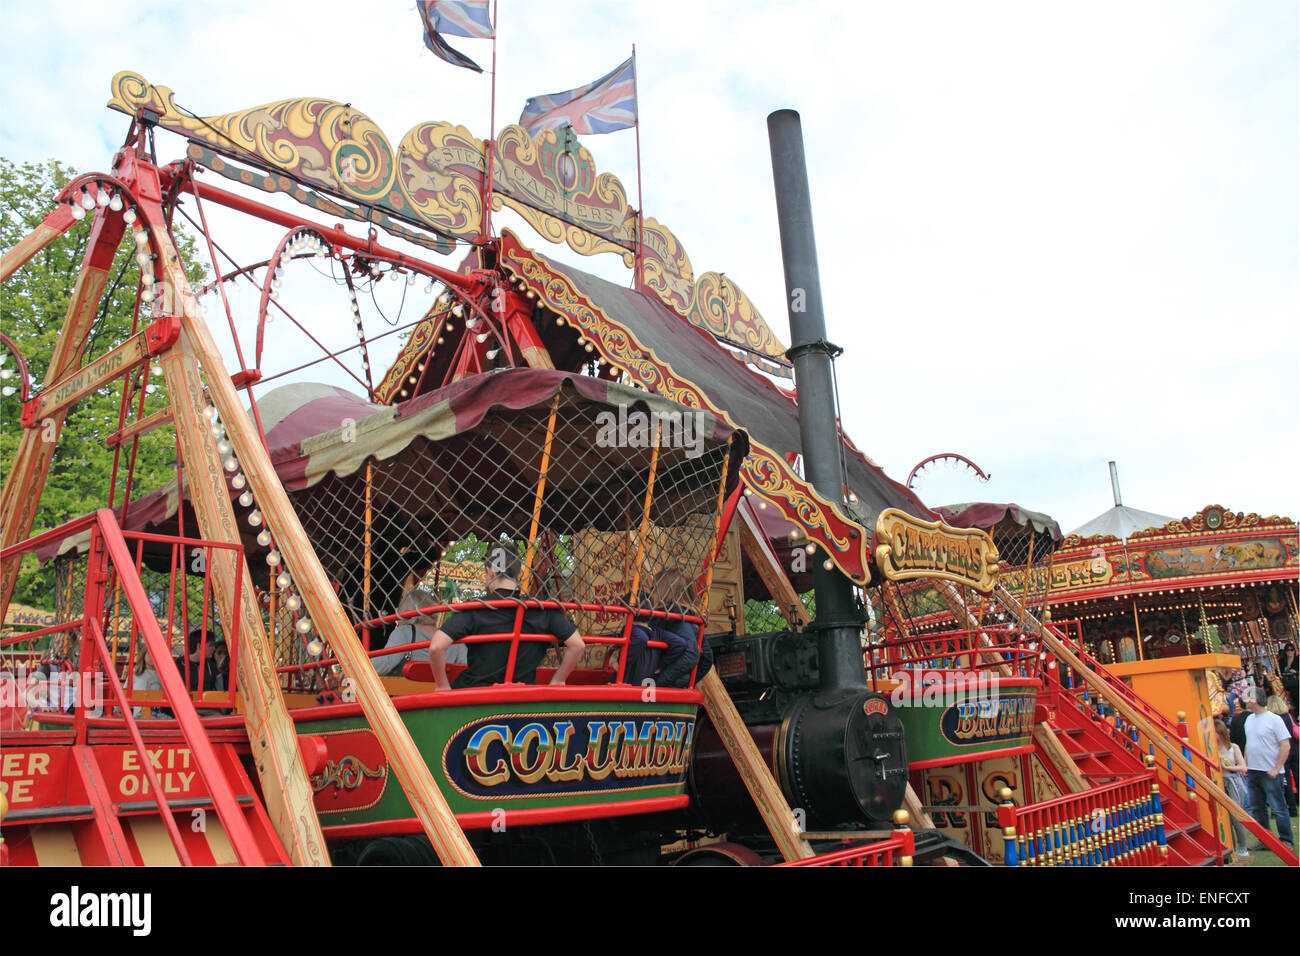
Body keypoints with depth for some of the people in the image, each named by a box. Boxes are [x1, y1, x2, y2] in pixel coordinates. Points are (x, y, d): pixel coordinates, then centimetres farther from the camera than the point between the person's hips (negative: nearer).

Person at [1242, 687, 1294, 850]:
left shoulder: (1274, 719, -11)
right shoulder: (1249, 719, 10)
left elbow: (1286, 746, -12)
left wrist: (1276, 769, -14)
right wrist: (1245, 764, 12)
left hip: (1270, 773, -7)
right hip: (1252, 772, 7)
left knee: (1278, 808, 0)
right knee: (1256, 808, 11)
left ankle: (1285, 841, 13)